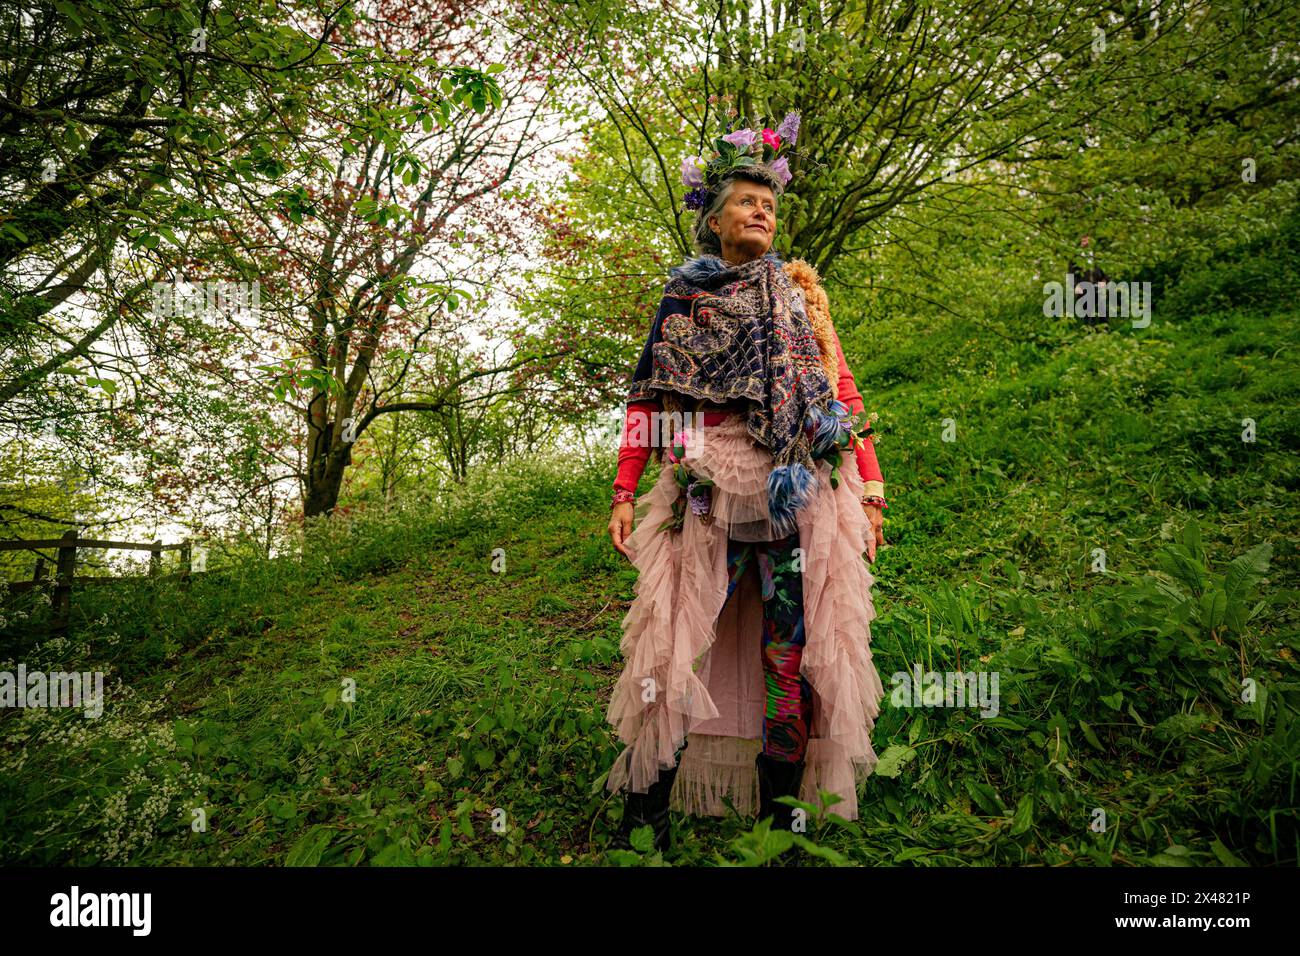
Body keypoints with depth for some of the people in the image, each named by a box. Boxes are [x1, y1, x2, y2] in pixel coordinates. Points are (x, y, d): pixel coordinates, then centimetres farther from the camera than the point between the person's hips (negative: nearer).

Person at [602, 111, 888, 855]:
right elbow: (649, 398, 10)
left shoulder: (801, 291, 17)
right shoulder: (683, 295, 14)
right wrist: (625, 491, 2)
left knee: (793, 651, 0)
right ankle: (645, 809, 7)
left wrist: (870, 489, 5)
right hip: (708, 485, -1)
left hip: (802, 489, 2)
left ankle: (782, 809, 13)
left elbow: (843, 392, 13)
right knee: (679, 641, -5)